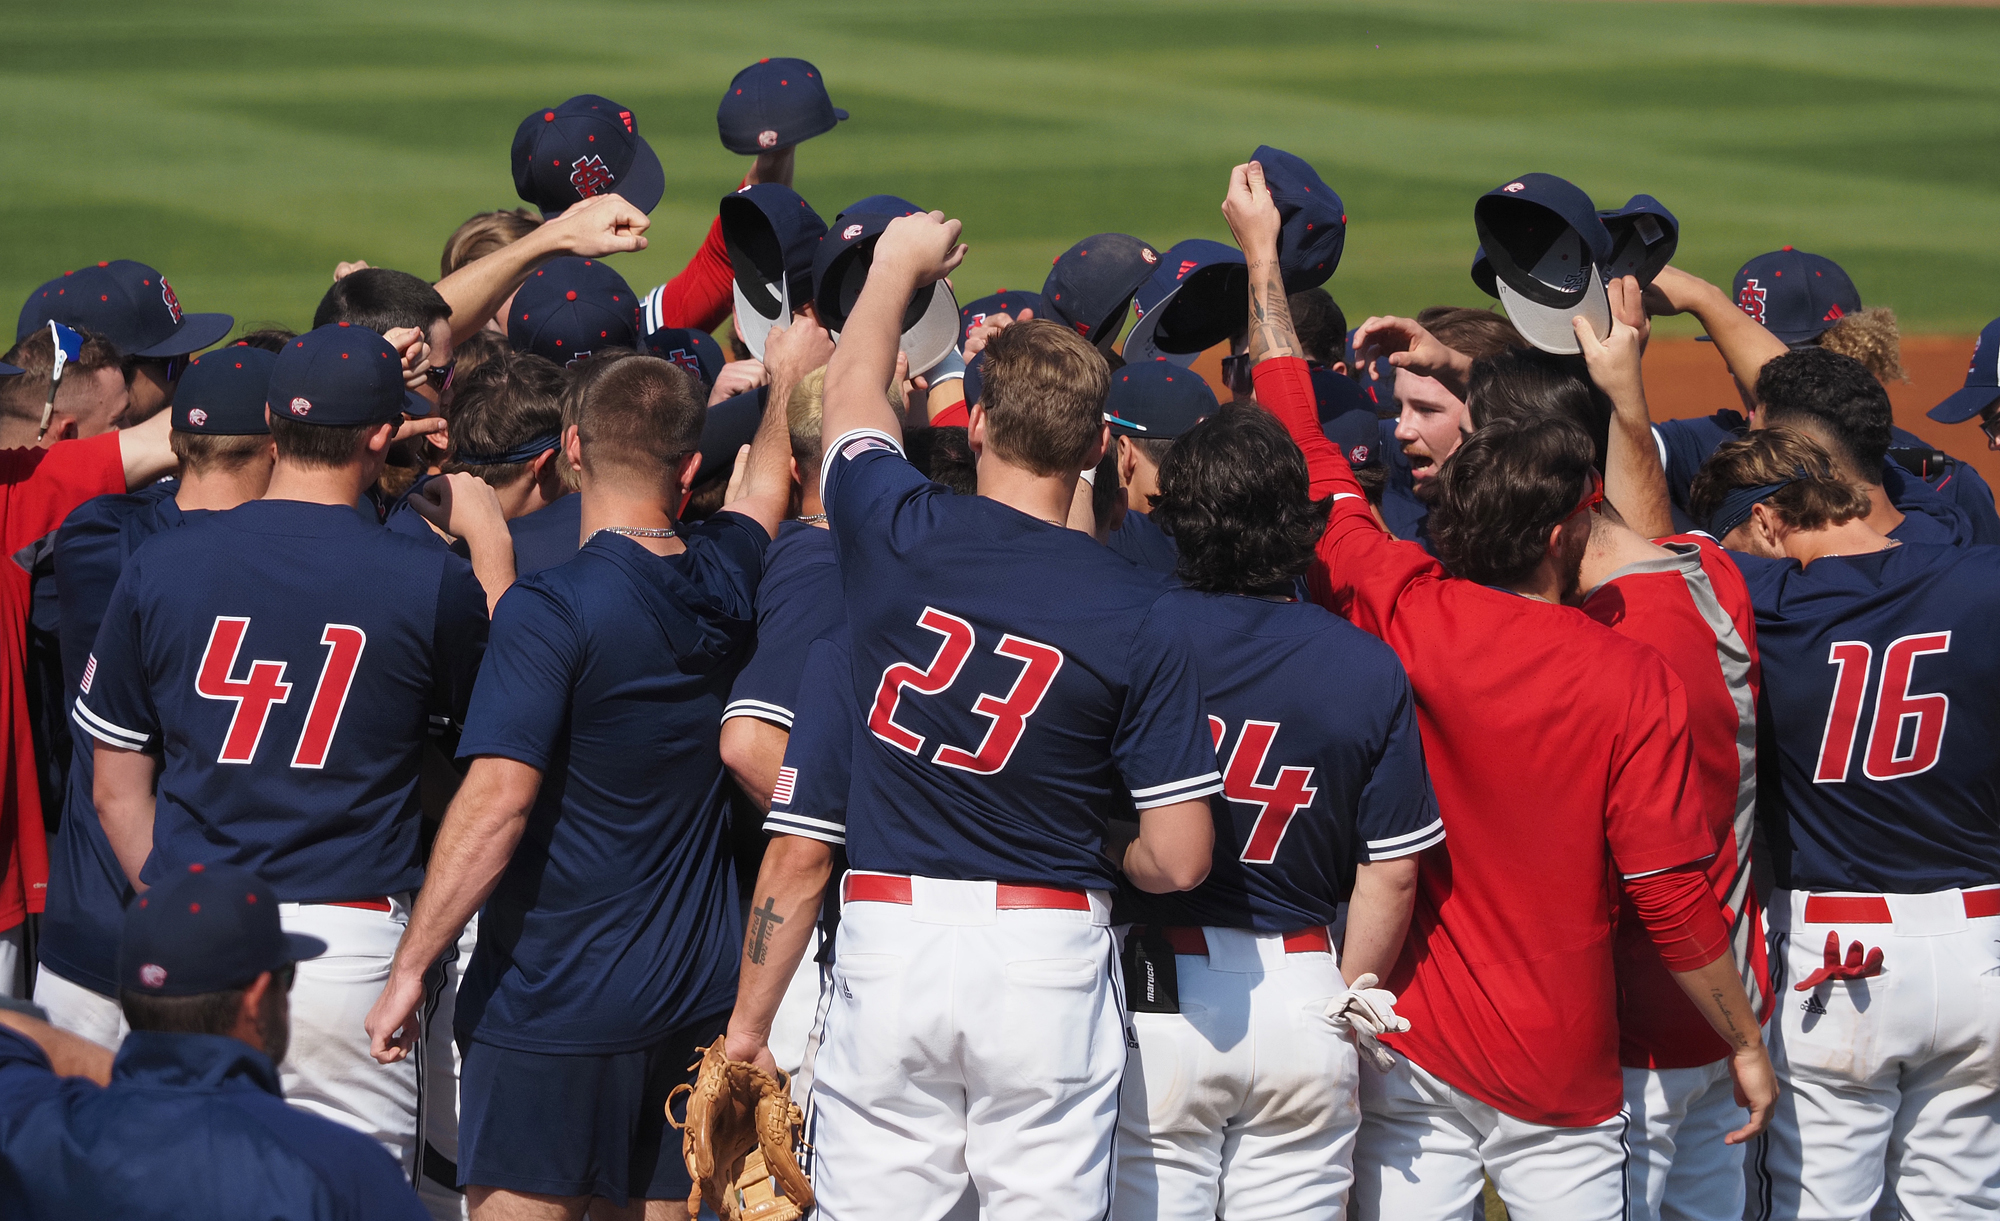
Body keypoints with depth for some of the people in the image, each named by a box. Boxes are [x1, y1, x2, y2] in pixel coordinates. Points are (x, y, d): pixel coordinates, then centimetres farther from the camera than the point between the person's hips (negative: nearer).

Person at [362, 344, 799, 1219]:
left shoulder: (552, 608, -16)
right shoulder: (719, 583, 3)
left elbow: (496, 801, -22)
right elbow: (768, 479, 27)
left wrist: (410, 968, -18)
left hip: (557, 1007, -7)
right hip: (693, 998, 7)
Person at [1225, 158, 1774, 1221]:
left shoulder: (1400, 613, -8)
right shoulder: (1632, 681, -13)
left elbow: (1305, 455, 3)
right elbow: (1672, 892, -12)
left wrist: (1261, 258, 12)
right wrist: (1745, 1041, 2)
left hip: (1408, 1047, 2)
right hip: (1562, 1072, -2)